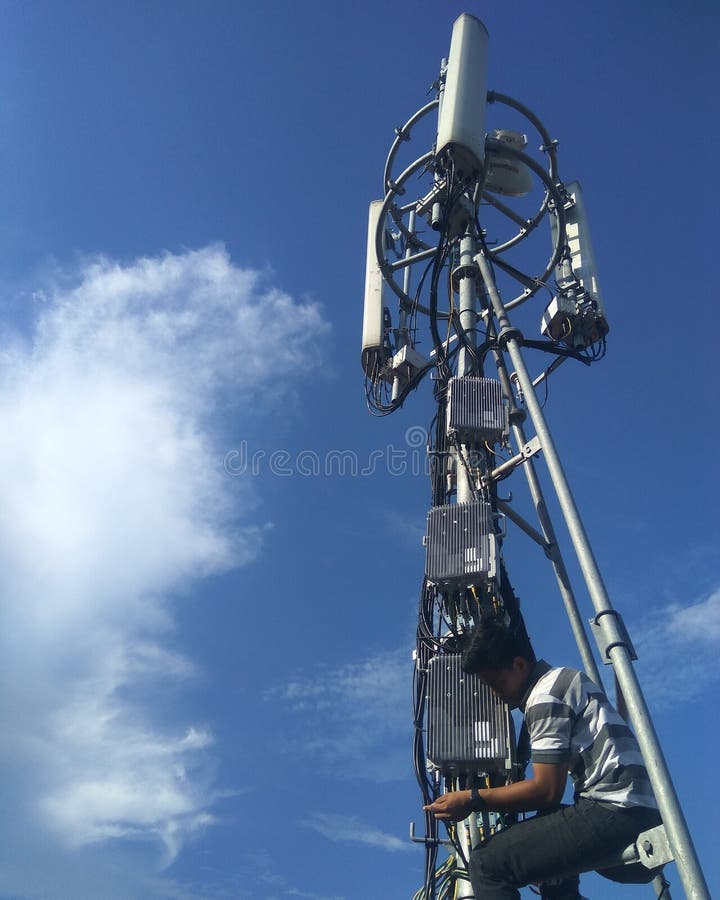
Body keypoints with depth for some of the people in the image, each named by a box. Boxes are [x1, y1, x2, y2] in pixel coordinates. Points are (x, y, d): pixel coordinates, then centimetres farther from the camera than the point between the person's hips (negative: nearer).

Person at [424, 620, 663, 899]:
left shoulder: (545, 696, -9)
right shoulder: (567, 679, 21)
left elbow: (547, 790, -13)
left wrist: (472, 800, -9)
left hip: (615, 811, -11)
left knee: (487, 862, -14)